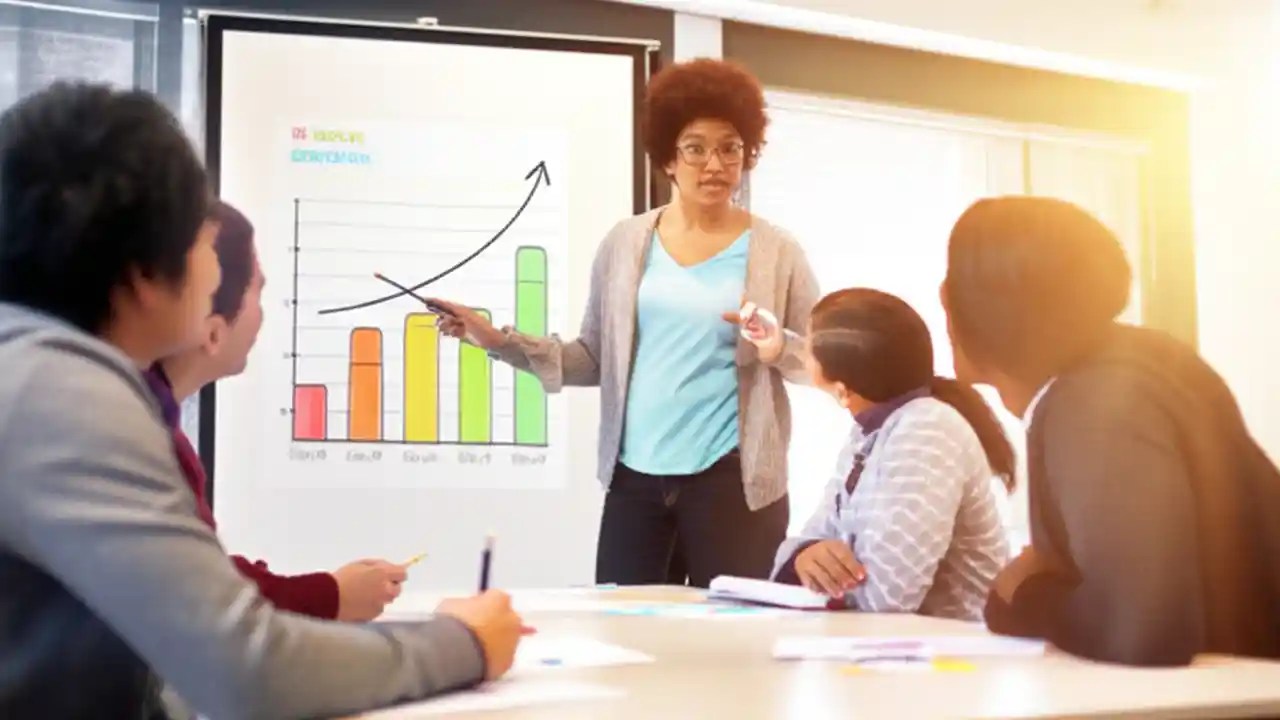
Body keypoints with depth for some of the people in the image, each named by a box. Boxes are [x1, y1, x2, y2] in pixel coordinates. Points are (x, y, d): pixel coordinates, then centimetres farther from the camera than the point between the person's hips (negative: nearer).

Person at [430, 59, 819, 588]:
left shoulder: (775, 252, 0)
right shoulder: (626, 243, 7)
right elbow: (595, 359, 8)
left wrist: (779, 348, -18)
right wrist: (499, 341, 0)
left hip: (731, 478, -2)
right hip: (635, 477, 2)